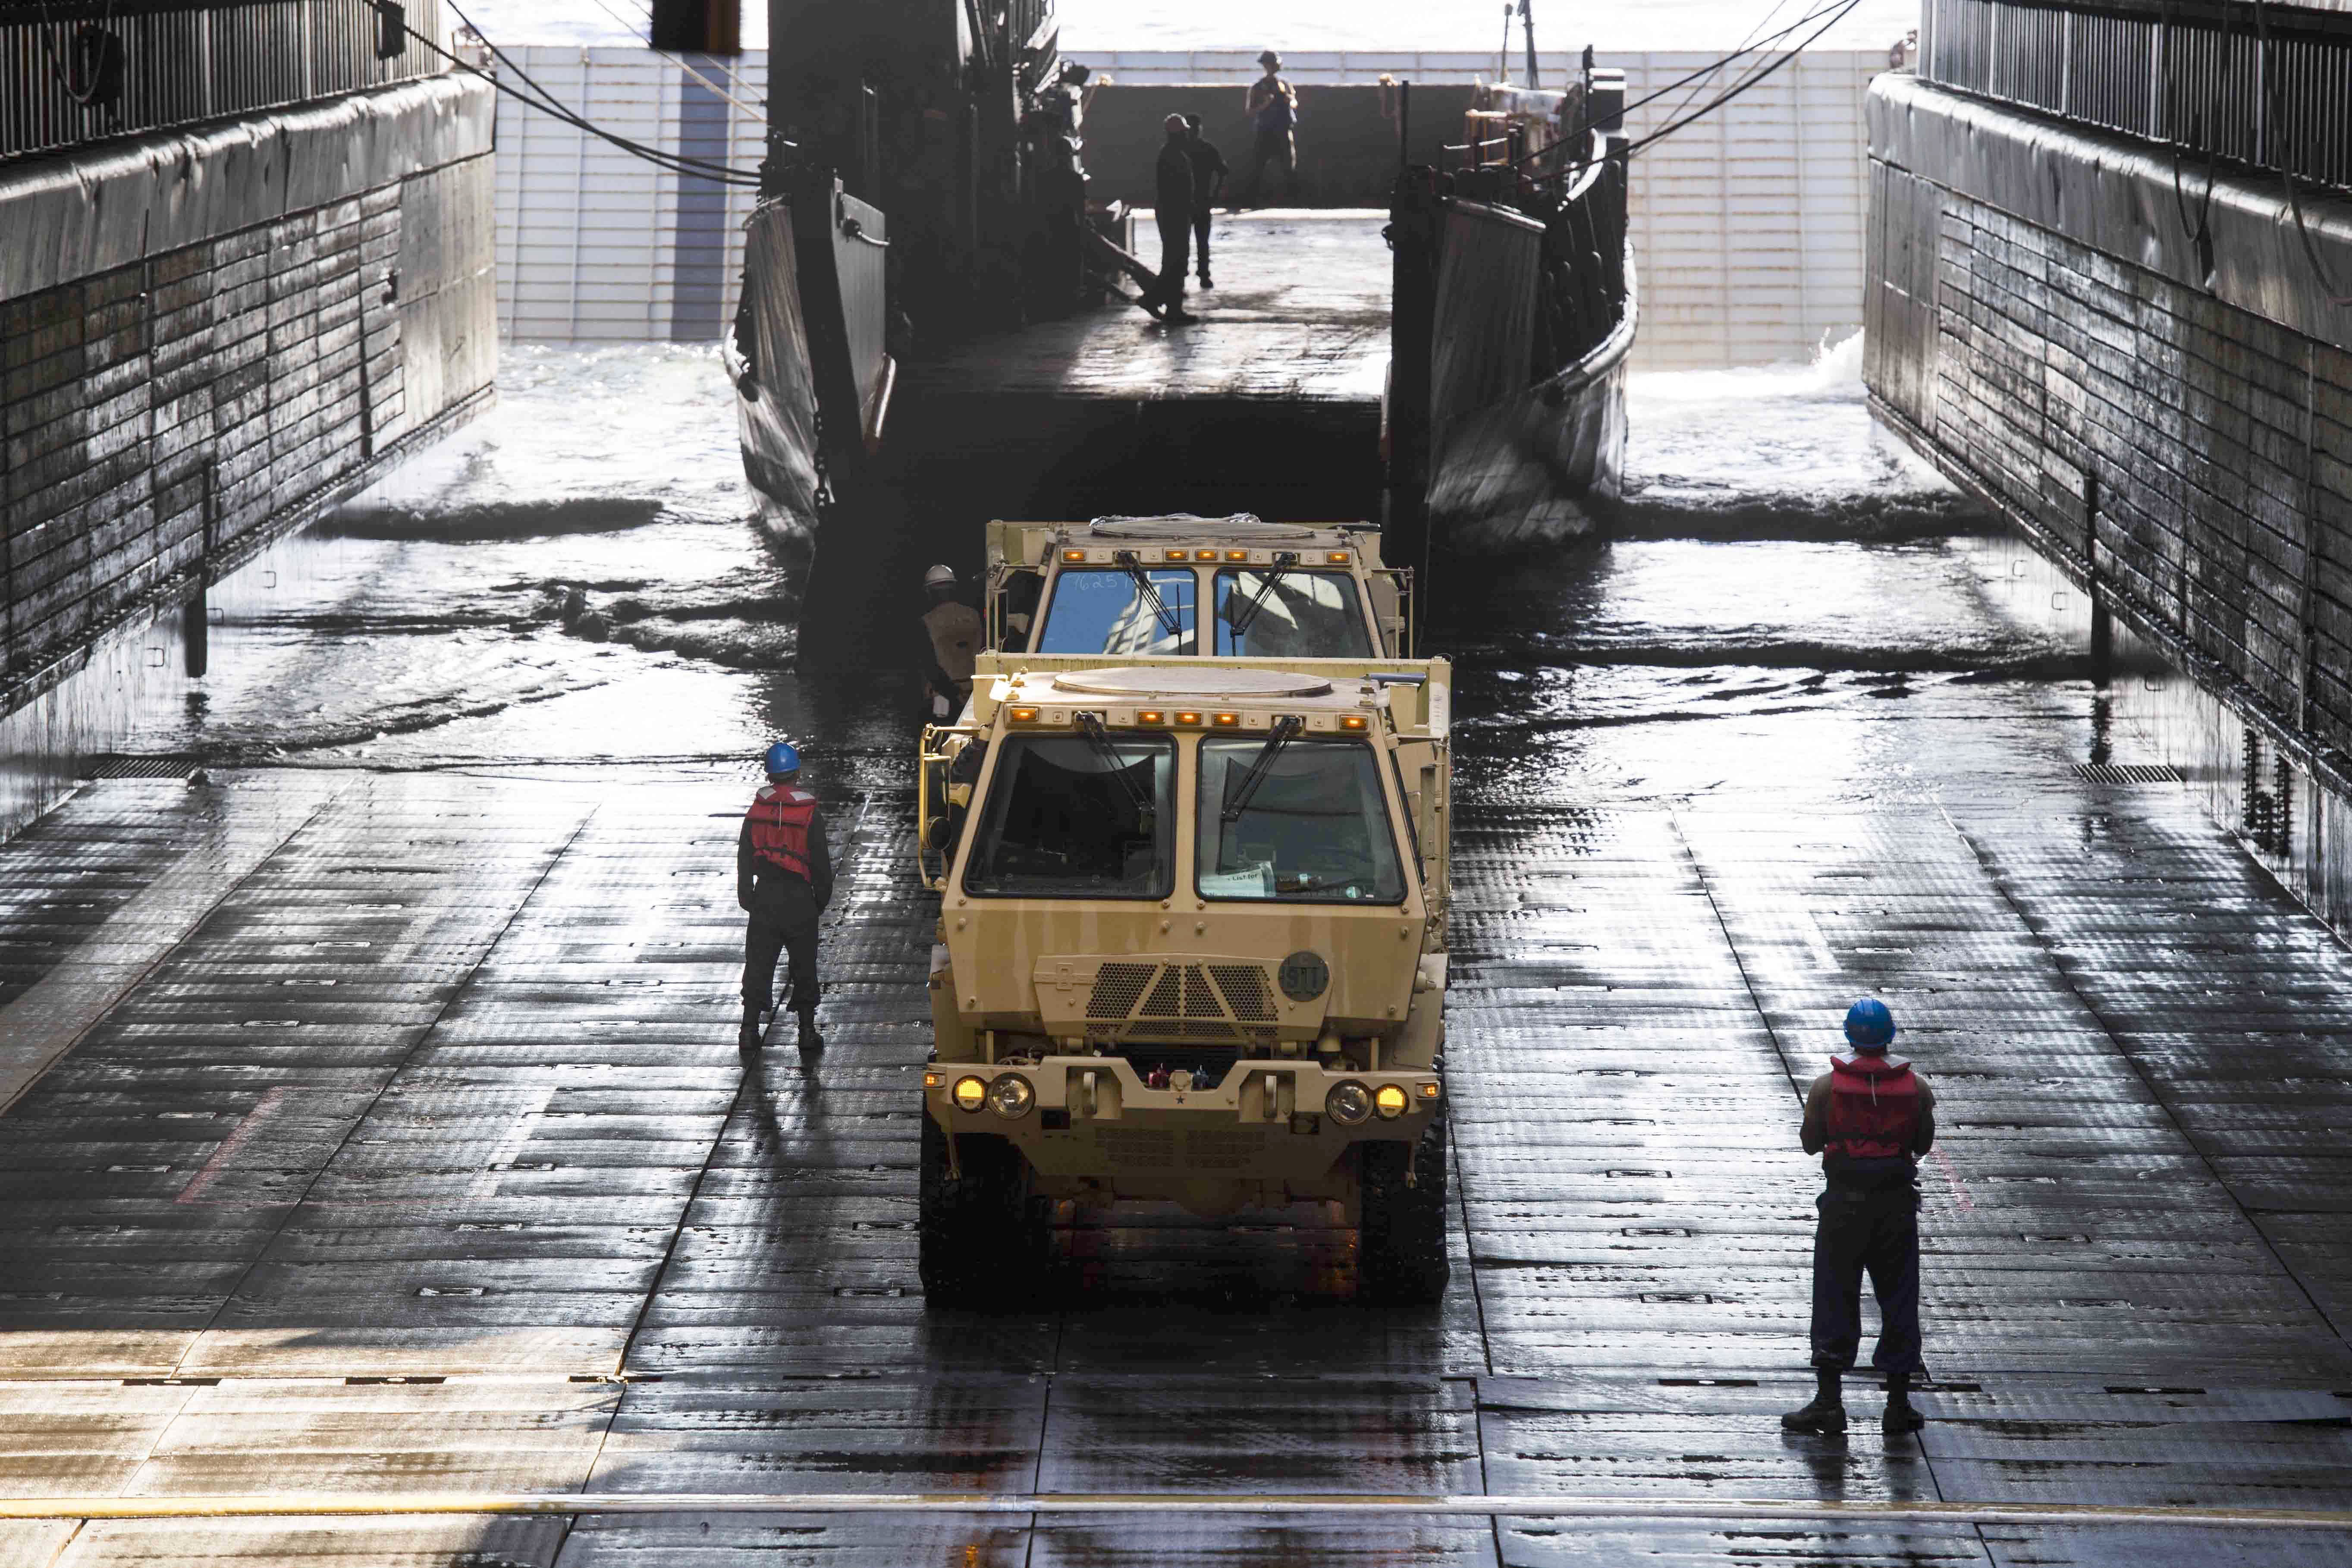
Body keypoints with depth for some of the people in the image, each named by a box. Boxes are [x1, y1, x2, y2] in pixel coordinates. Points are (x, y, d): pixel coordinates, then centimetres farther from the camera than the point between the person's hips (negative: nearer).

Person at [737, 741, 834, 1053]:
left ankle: (750, 1030, 5)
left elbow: (744, 857, 5)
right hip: (799, 899, -2)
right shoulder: (810, 813, -9)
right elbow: (821, 861, -6)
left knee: (758, 965, 7)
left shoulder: (757, 810, -1)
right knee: (804, 966, 7)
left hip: (764, 898, 2)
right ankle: (807, 1031, 7)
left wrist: (746, 897, 13)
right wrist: (822, 898, 7)